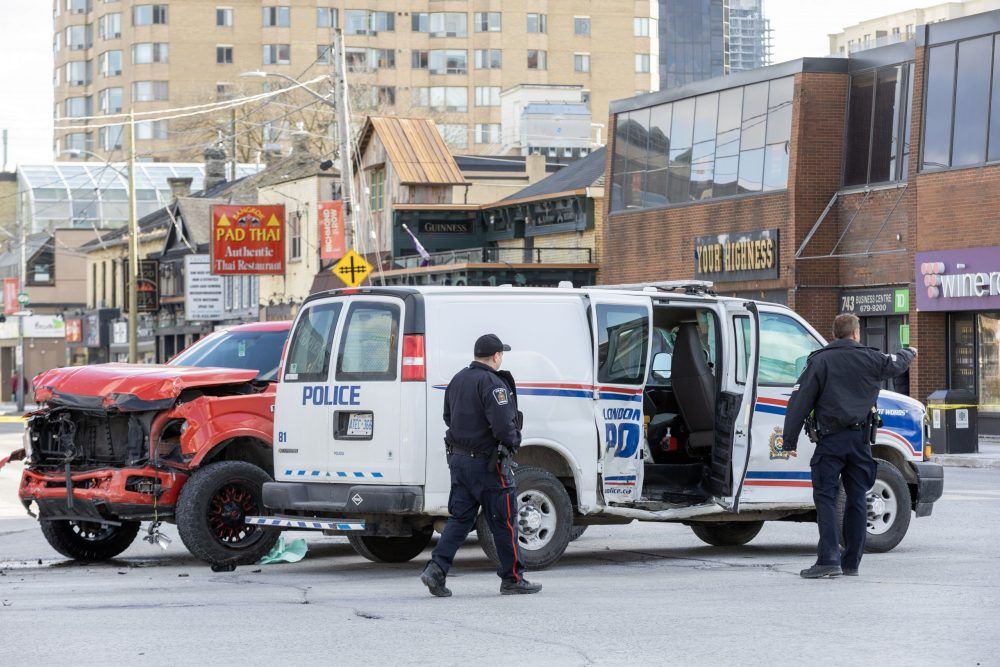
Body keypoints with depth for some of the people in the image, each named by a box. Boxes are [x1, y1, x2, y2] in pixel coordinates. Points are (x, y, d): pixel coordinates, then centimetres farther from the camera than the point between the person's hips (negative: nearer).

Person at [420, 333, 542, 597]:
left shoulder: (458, 380, 11)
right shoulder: (492, 383, -17)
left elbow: (448, 417, 22)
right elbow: (503, 425, -24)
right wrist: (513, 442, -5)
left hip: (458, 458, 8)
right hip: (486, 463, -8)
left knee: (460, 518, 10)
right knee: (504, 521, 3)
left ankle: (436, 569, -4)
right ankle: (512, 578, 10)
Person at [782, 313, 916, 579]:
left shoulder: (819, 361, -2)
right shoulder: (870, 358, 6)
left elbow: (800, 401, -5)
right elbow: (896, 364, 27)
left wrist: (790, 441, -1)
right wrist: (910, 354, 51)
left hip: (831, 440, -3)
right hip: (860, 439, 3)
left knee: (825, 497, -4)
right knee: (857, 498, 10)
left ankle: (829, 559, -16)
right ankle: (851, 562, 13)